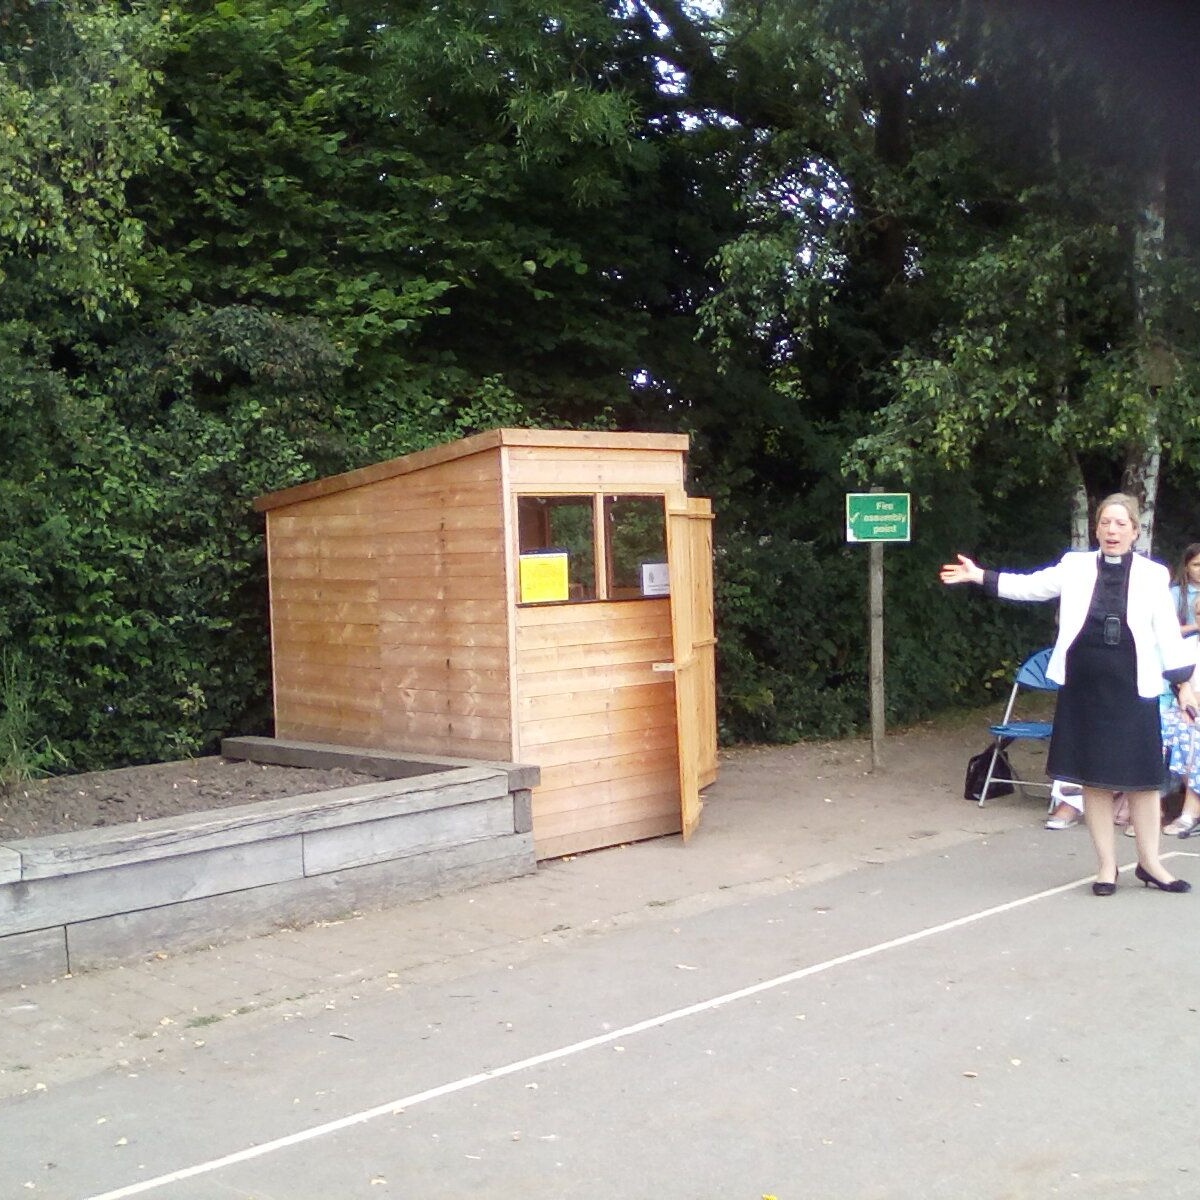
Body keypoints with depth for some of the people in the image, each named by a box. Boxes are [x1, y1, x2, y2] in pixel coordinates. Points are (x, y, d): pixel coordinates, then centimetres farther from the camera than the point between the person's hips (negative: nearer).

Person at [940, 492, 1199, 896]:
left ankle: (1149, 862, 20)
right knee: (1094, 778, 6)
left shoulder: (1153, 575, 2)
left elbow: (1167, 633, 4)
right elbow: (1029, 586, 4)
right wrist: (979, 575, -5)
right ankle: (1106, 865, 17)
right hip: (1084, 688, 1)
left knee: (1141, 777, 4)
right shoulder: (1076, 567, 5)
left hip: (1132, 689, -1)